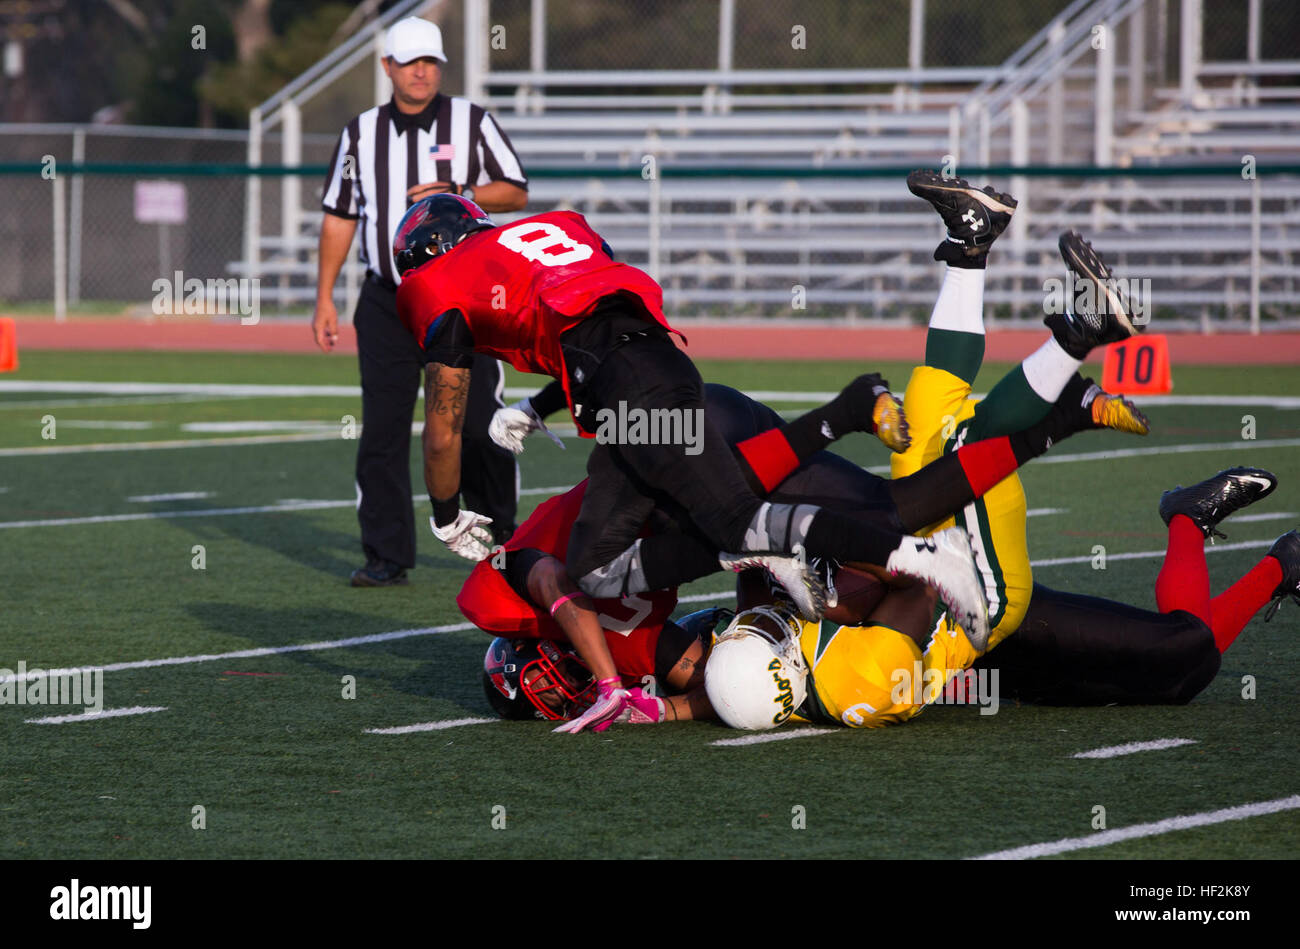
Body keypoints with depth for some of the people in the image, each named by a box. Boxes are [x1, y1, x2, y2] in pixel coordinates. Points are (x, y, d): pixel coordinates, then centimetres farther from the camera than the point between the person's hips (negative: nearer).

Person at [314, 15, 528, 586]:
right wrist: (324, 296, 7)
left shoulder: (471, 122, 4)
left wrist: (455, 193, -15)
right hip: (387, 302, 2)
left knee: (478, 426, -4)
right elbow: (339, 215, 13)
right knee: (382, 429, -1)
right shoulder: (361, 133, 10)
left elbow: (515, 193, 2)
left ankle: (504, 544, 10)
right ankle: (387, 557, 4)